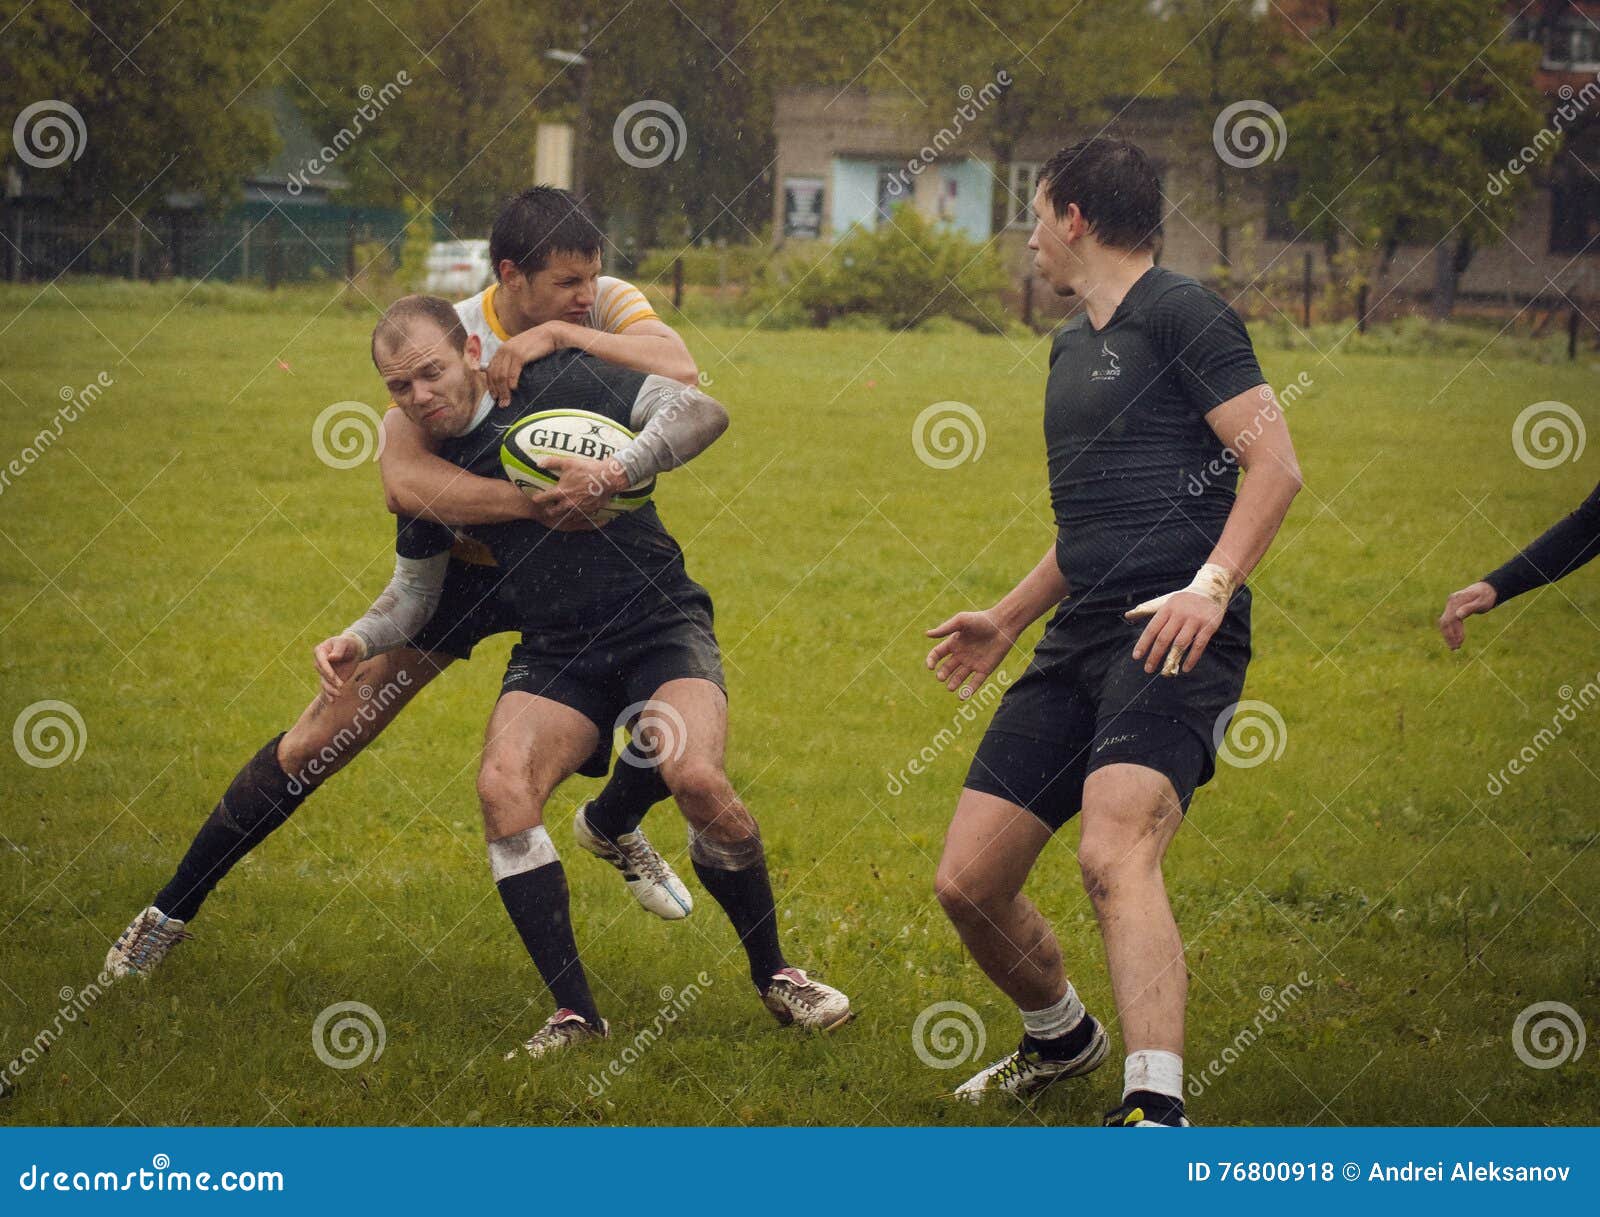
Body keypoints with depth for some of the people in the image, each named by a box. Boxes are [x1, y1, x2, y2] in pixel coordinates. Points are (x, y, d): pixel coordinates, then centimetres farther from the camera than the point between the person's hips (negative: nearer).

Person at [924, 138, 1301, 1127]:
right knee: (968, 881, 5)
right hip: (1080, 640, 9)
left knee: (1114, 852, -31)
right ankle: (1061, 1038, 32)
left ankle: (1156, 1110, -39)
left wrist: (1210, 585, -23)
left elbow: (1275, 465, -12)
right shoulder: (1073, 347, 24)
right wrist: (1009, 620, 35)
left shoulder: (1181, 314, -3)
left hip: (1173, 638, -9)